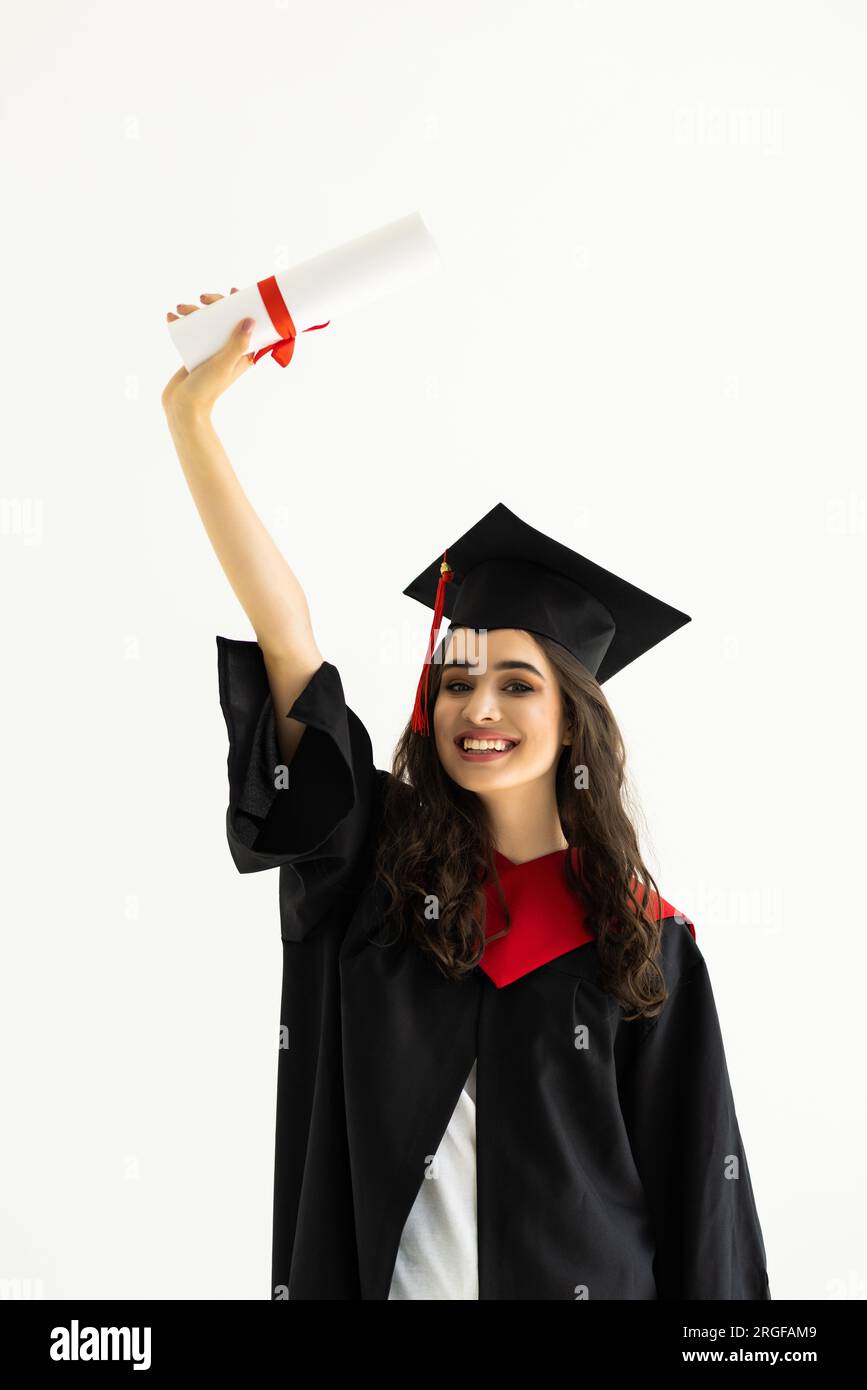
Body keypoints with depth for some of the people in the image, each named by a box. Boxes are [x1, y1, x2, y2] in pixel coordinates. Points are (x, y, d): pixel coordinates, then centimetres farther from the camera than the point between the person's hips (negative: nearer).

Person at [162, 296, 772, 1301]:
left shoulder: (643, 942, -7)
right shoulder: (377, 864, -6)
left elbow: (695, 1187, -3)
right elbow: (282, 631, -14)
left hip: (579, 1277, -1)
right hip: (379, 1274, 1)